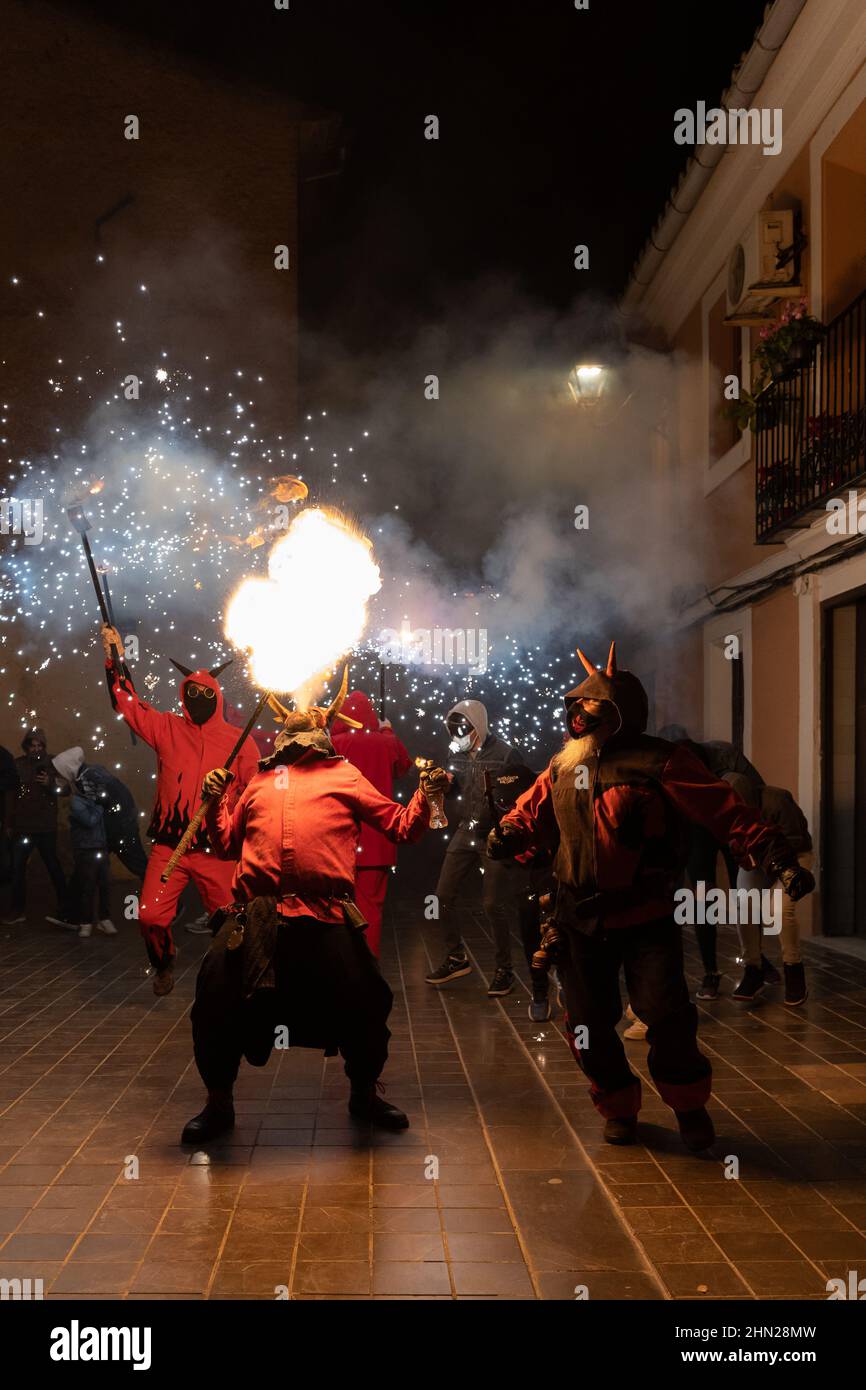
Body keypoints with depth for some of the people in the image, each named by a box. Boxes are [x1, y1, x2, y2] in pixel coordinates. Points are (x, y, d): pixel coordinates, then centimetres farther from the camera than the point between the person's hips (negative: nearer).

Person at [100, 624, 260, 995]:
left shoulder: (237, 739, 5)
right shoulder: (166, 728, 7)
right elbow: (127, 702, 4)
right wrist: (114, 658, -4)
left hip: (217, 849, -1)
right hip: (169, 845, 1)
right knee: (151, 915, -6)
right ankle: (163, 966, 22)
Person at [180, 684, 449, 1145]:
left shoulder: (345, 776, 19)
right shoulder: (260, 782, 24)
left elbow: (400, 827, 17)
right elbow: (226, 844, 31)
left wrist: (424, 796, 0)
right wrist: (215, 801, 17)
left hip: (326, 917, -1)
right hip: (256, 914, 2)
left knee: (364, 1004, -2)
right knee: (216, 1002, -5)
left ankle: (364, 1093, 27)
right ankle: (218, 1103, 18)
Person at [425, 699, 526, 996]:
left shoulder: (505, 755, -12)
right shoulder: (459, 754, 6)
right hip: (465, 834, 6)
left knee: (494, 905, -3)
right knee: (443, 896, 6)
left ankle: (504, 969, 13)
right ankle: (456, 958, 23)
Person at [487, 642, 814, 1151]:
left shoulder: (658, 763, -12)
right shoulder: (562, 768, 6)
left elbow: (728, 813, -18)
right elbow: (532, 813, 14)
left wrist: (778, 858, -29)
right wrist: (509, 835, -11)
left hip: (646, 918, -5)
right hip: (582, 919, 5)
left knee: (666, 1012, -16)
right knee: (589, 1024, 7)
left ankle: (687, 1100, 13)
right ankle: (619, 1107, 32)